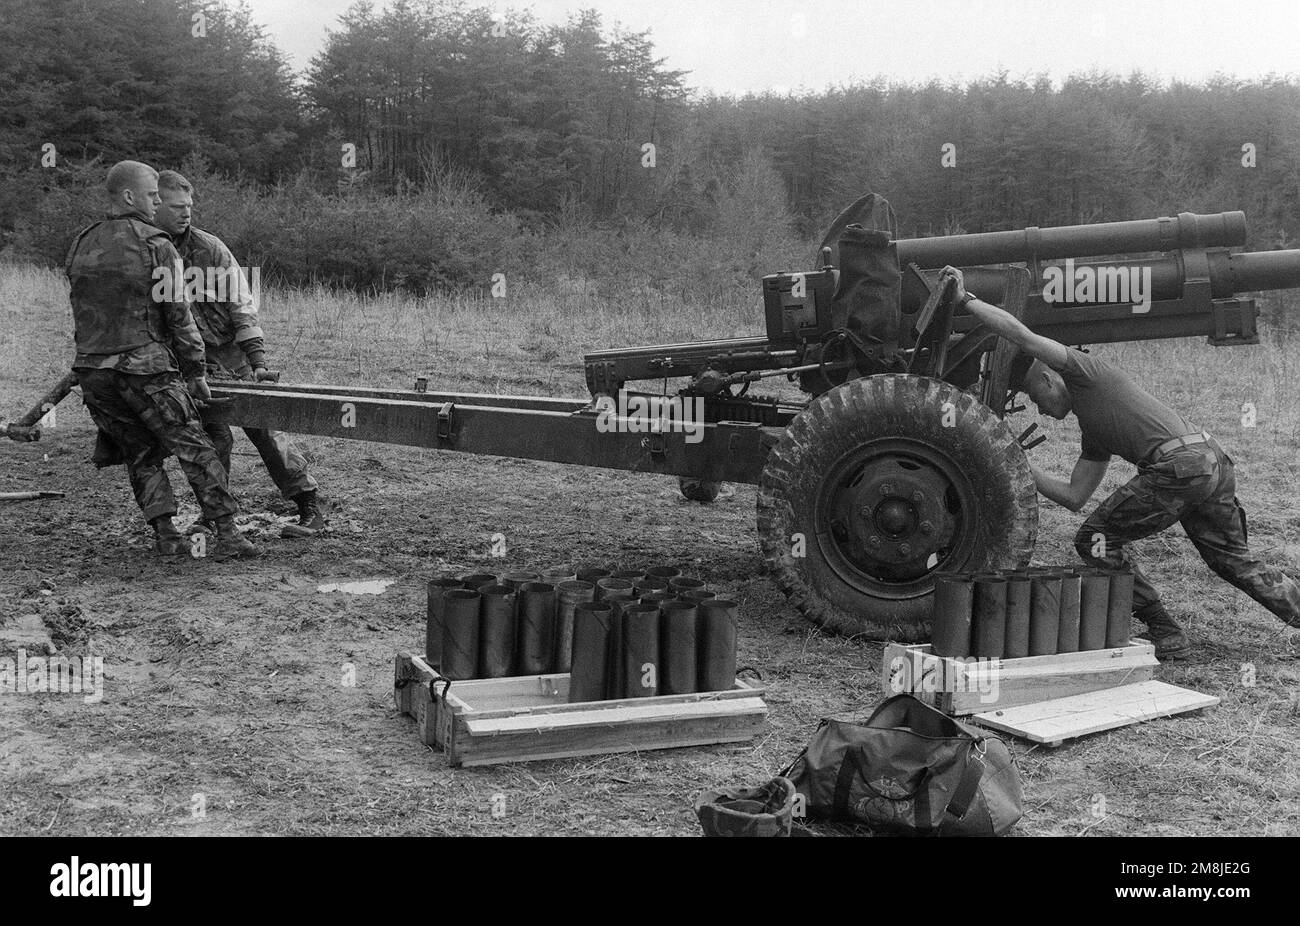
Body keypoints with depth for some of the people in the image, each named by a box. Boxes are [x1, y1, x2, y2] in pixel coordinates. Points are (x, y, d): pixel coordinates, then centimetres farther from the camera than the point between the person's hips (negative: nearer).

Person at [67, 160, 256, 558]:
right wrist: (195, 372, 1)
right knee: (194, 447, 1)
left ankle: (166, 535, 7)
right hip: (145, 366, -6)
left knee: (140, 454, 14)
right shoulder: (156, 247, -7)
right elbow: (178, 314, -6)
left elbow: (82, 312, 18)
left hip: (92, 371, 6)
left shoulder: (81, 246, 11)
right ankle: (227, 533, -3)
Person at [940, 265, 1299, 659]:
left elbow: (1020, 334, -3)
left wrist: (967, 300, 4)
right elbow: (1074, 497, 29)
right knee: (1236, 562, 22)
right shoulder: (1093, 432, 31)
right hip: (1216, 462, 10)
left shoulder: (1086, 371, 9)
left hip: (1177, 466, -10)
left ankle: (1165, 635, 4)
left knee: (1095, 541, 3)